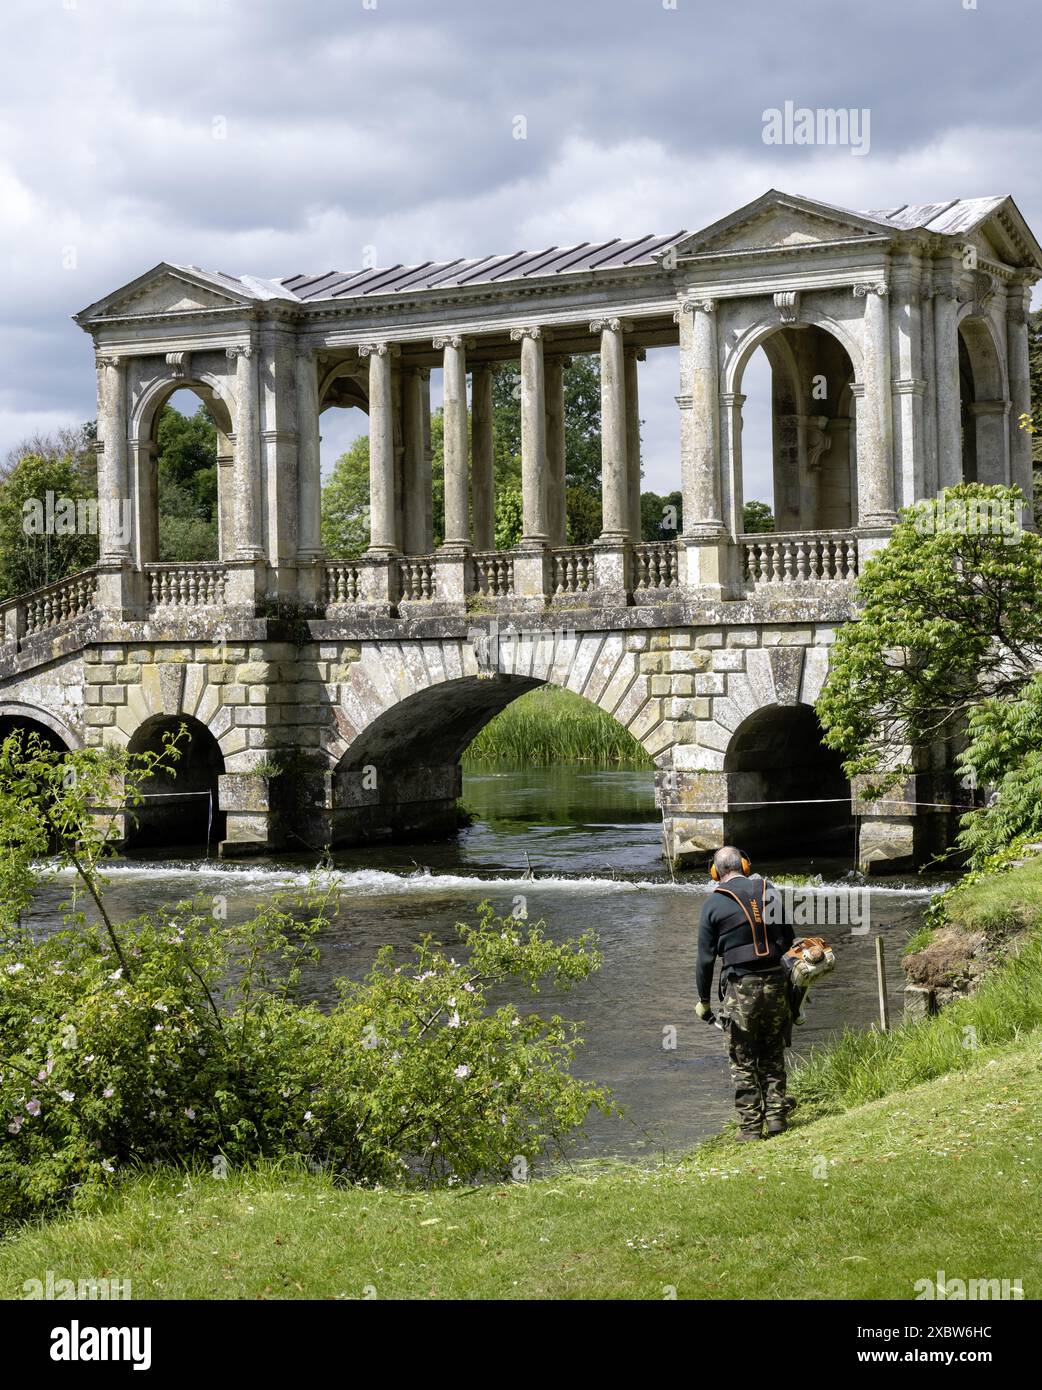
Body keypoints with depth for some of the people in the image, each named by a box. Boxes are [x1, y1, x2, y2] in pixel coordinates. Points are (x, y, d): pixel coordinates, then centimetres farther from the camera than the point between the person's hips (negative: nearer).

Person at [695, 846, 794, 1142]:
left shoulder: (714, 903, -4)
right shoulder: (769, 892, 6)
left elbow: (706, 957, -4)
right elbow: (788, 939, 14)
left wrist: (703, 1000, 4)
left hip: (741, 989, -3)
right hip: (775, 983, 3)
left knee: (743, 1063, 5)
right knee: (773, 1056, 15)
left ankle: (750, 1127, 5)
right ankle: (776, 1116, 14)